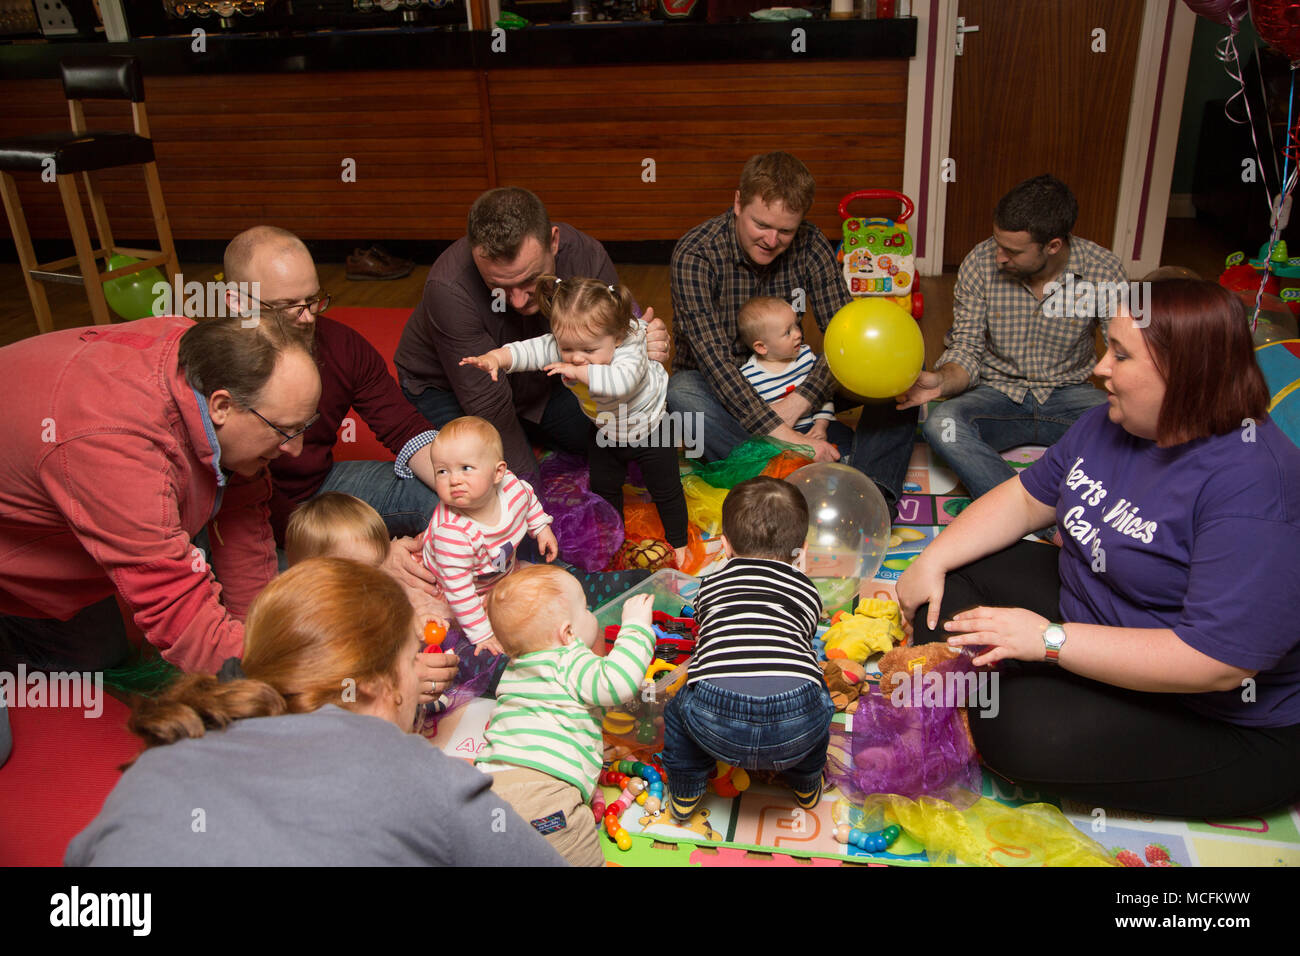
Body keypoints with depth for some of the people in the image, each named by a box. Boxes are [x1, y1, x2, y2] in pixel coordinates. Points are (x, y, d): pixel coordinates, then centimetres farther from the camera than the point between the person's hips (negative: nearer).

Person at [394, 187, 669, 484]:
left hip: (536, 379, 5)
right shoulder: (450, 289, -39)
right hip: (446, 388, -4)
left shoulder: (586, 255, -28)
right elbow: (486, 402, -34)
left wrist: (642, 343, -43)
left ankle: (528, 430, 24)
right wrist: (526, 484, -31)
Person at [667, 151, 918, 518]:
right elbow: (715, 361, -31)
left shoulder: (809, 244, -9)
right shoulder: (695, 254, -22)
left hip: (791, 386, 4)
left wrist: (797, 402, -30)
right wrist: (786, 436, -39)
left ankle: (873, 492, -38)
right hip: (717, 388, -3)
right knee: (682, 395, -39)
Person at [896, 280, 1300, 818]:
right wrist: (932, 561, -3)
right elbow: (1027, 498, 8)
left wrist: (1050, 639, -31)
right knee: (951, 582, 4)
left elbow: (1215, 663, -34)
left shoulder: (1253, 490, -31)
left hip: (1219, 721, -9)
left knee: (1022, 730, -29)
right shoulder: (1111, 423, -2)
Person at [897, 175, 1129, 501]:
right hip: (997, 392, 0)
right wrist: (941, 380, -27)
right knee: (941, 423, -32)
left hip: (1068, 393, 1)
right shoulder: (981, 263, -10)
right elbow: (966, 350, -5)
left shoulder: (1103, 269, -10)